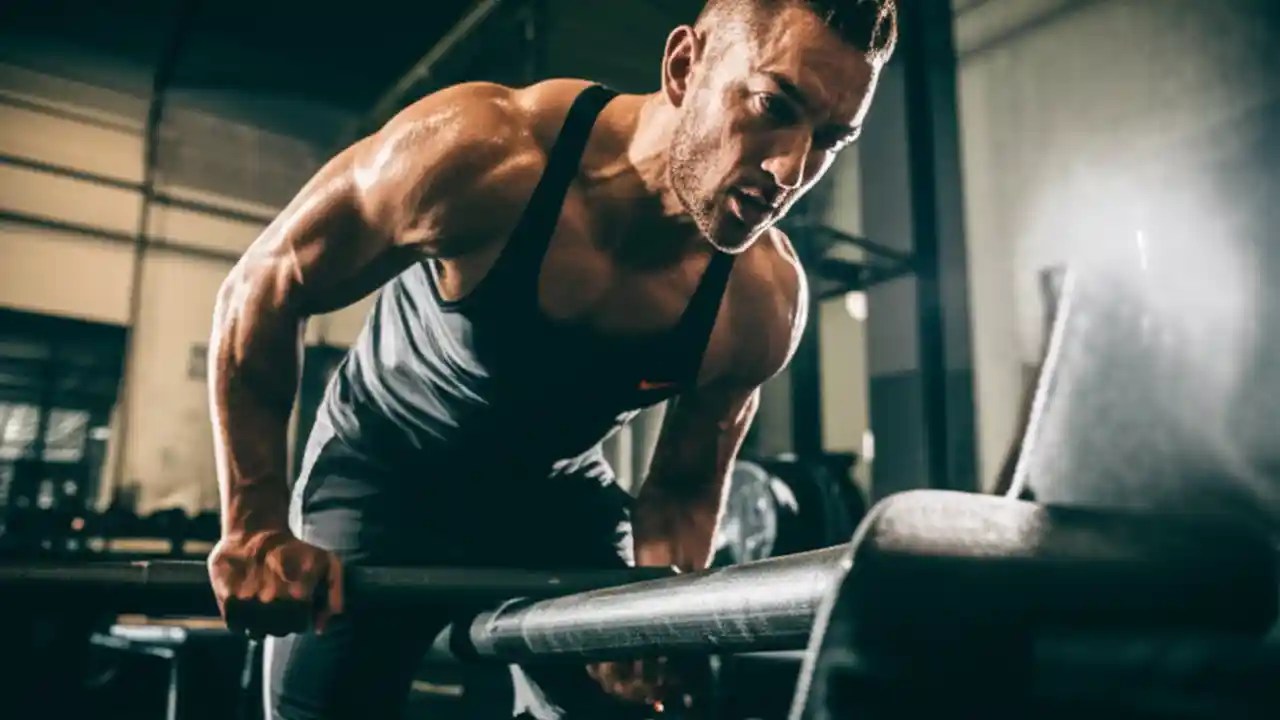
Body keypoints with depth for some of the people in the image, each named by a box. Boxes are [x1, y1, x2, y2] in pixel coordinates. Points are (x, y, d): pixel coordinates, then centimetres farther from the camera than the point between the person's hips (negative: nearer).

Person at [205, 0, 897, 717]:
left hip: (557, 493, 3)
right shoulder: (484, 149, -33)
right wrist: (255, 526, -24)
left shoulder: (764, 302, -22)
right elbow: (263, 289, -20)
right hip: (383, 470, -2)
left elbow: (684, 486, -5)